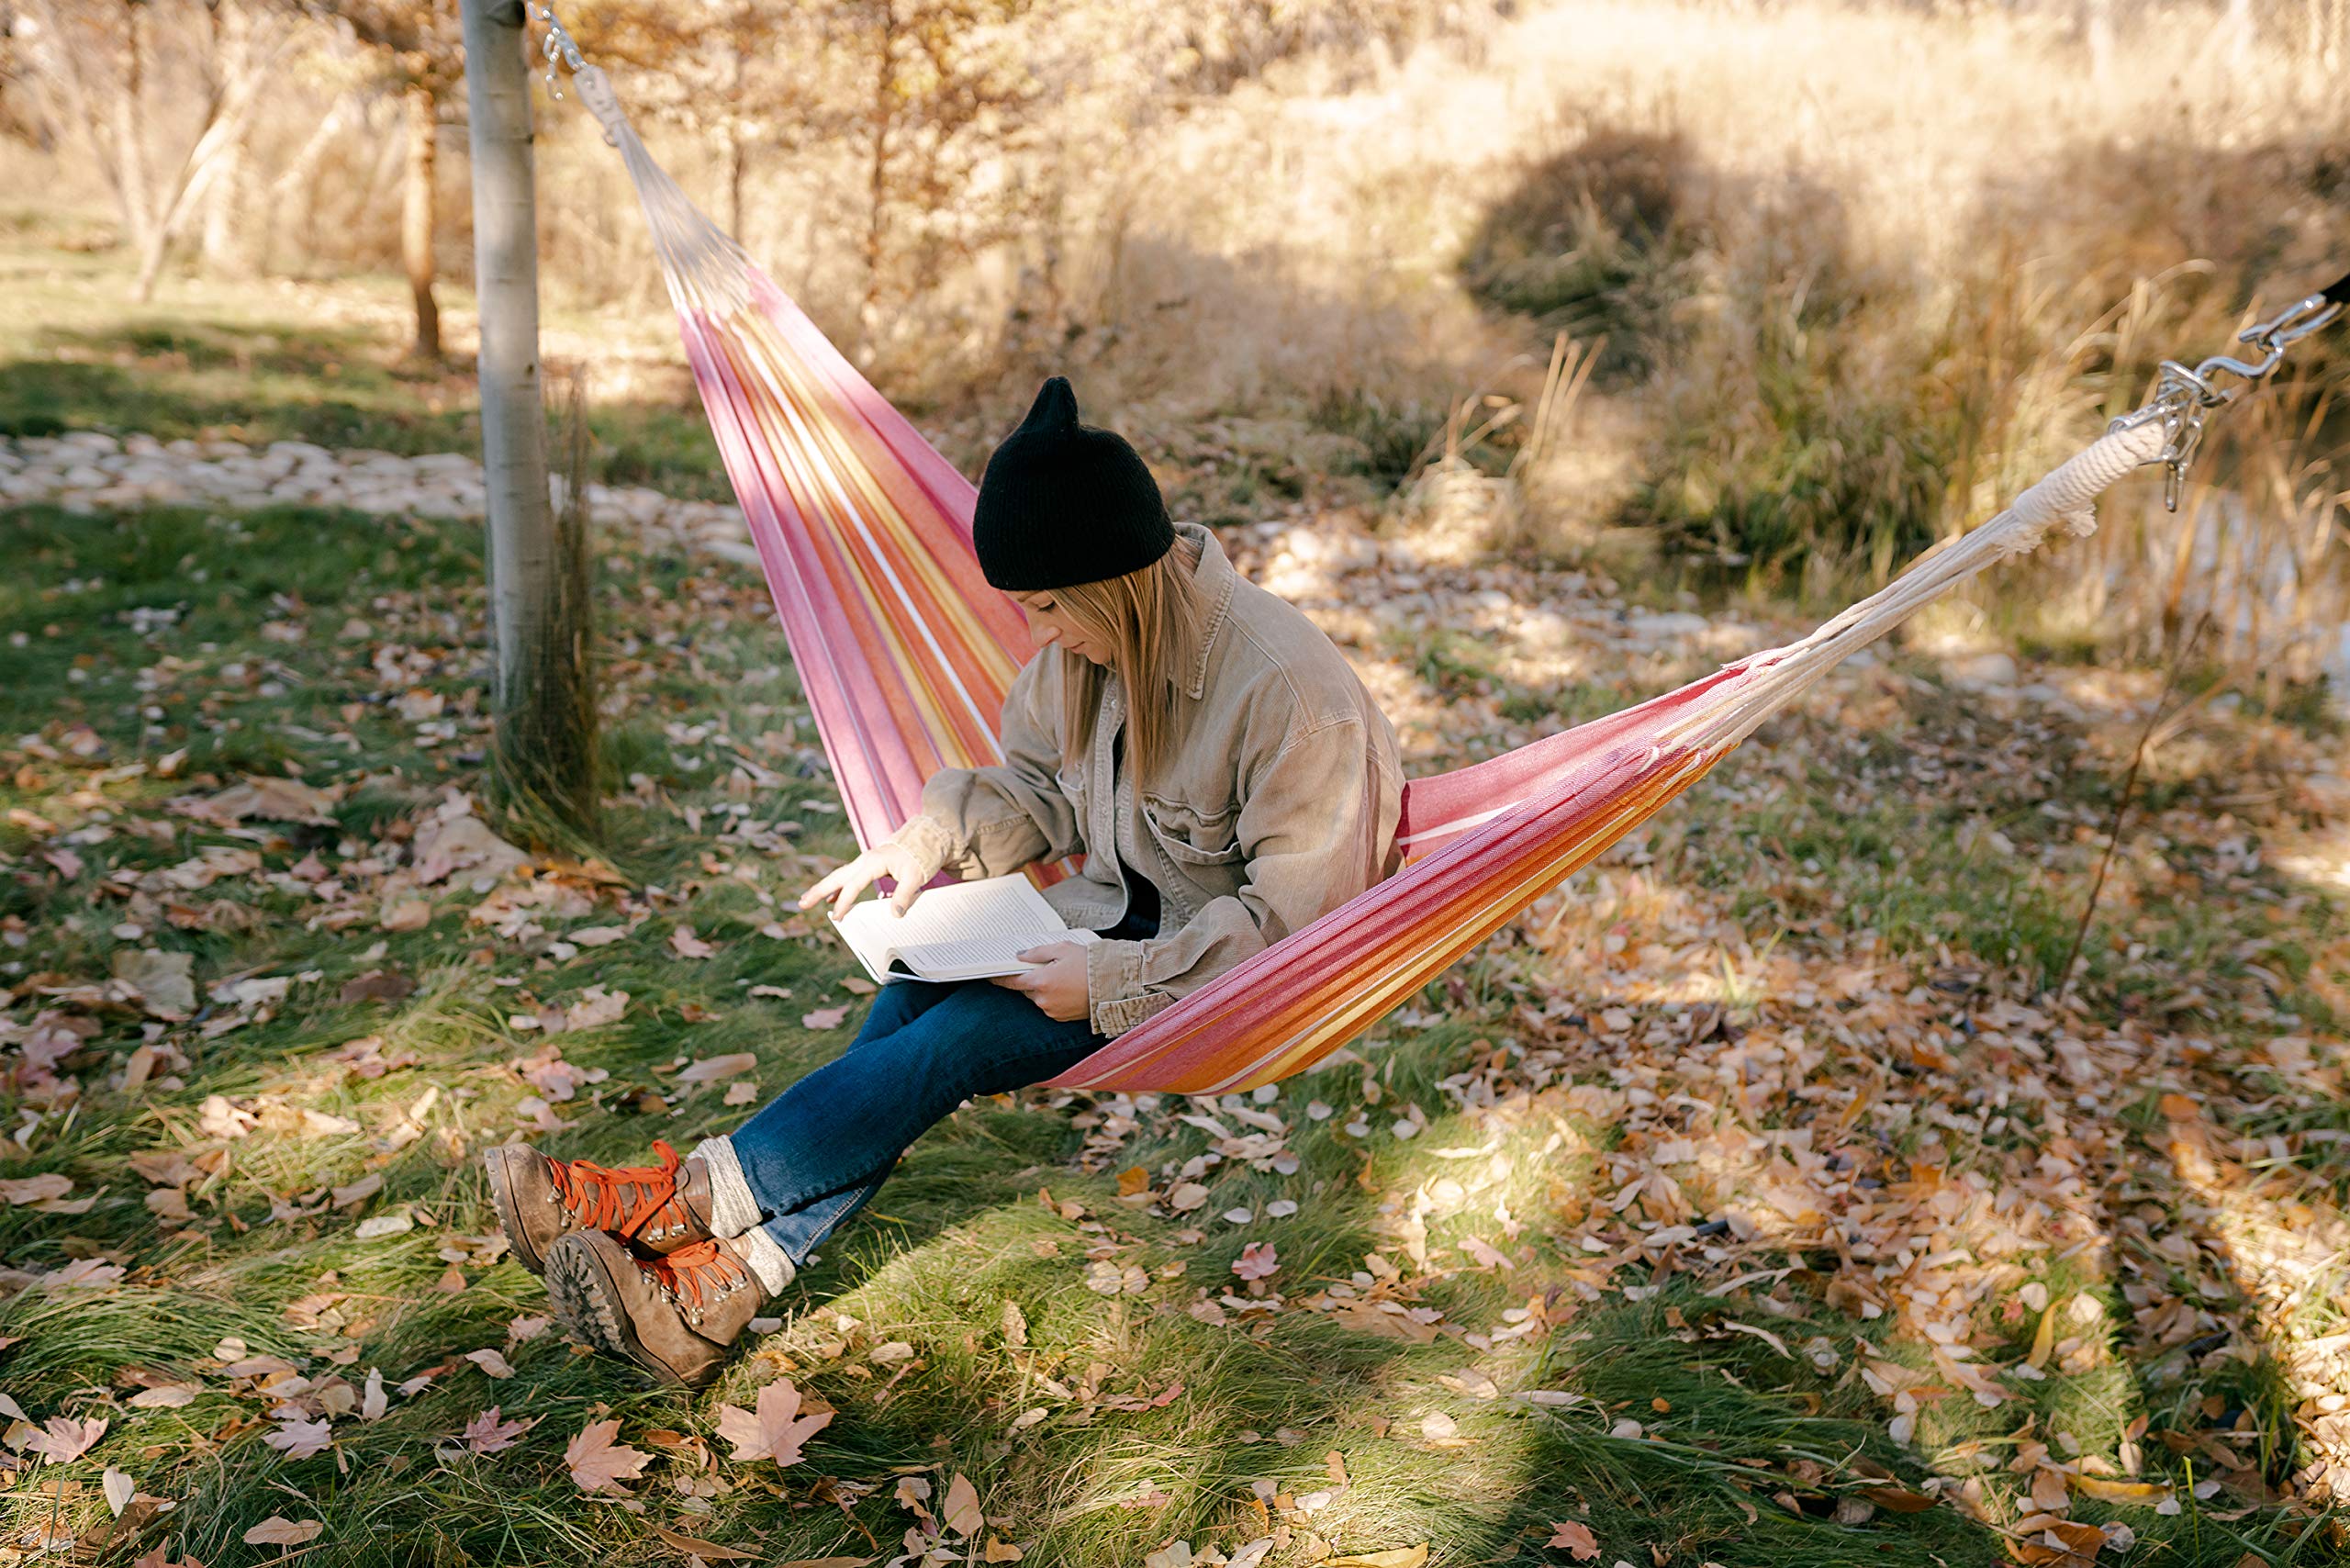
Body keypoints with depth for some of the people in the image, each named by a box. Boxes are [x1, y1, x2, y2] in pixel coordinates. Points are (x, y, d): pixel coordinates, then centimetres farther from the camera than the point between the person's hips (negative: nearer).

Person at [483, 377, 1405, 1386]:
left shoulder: (1288, 688, -25)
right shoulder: (1093, 641, -4)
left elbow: (1290, 918, -21)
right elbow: (1035, 782, 12)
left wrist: (1110, 983, -26)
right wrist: (932, 842, -6)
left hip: (1230, 979, -7)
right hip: (1115, 917, 7)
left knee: (961, 1038, -25)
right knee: (914, 1000, -19)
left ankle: (678, 1202, -17)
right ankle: (716, 1285, -24)